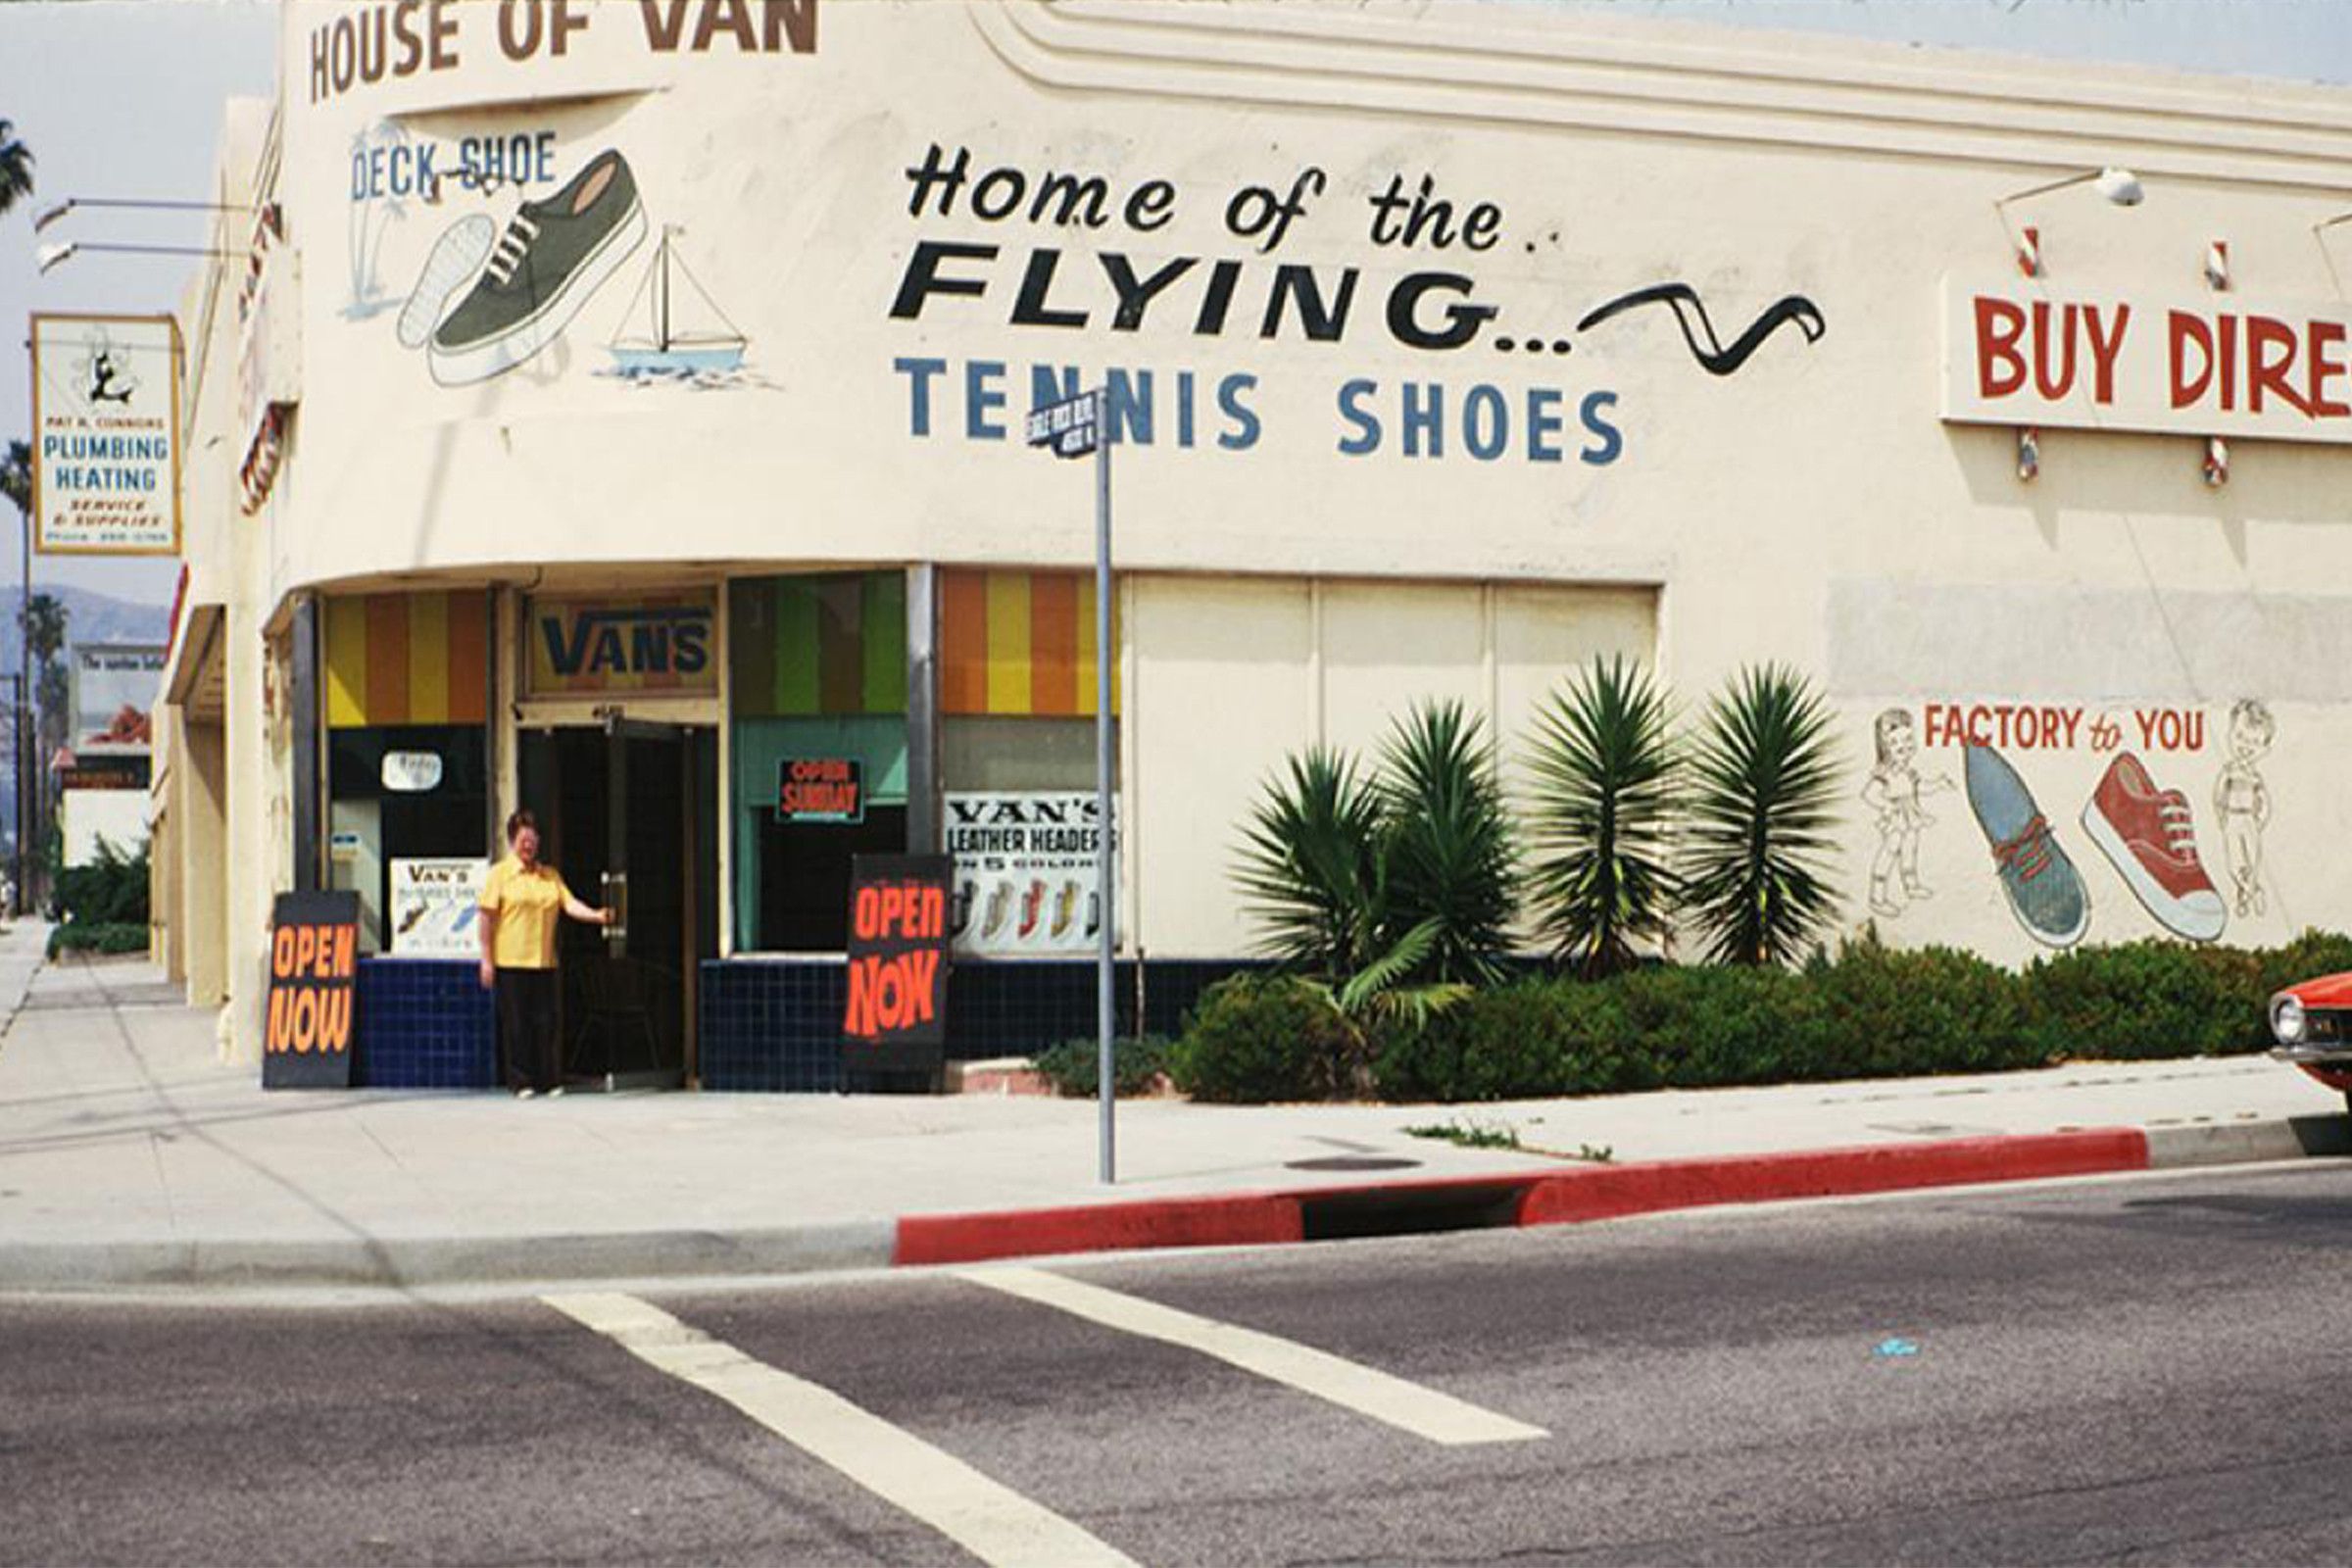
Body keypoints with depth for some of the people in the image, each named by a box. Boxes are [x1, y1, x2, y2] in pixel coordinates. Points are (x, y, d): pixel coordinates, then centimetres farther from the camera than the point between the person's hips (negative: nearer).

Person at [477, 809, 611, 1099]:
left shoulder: (550, 875, 14)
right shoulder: (499, 874, 1)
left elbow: (569, 903, 4)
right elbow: (487, 917, -2)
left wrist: (596, 915, -16)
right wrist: (487, 959, -6)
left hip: (544, 961, 4)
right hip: (510, 962, -4)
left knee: (546, 1021, 3)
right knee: (516, 1023, -1)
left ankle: (550, 1081, 8)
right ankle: (520, 1082, 6)